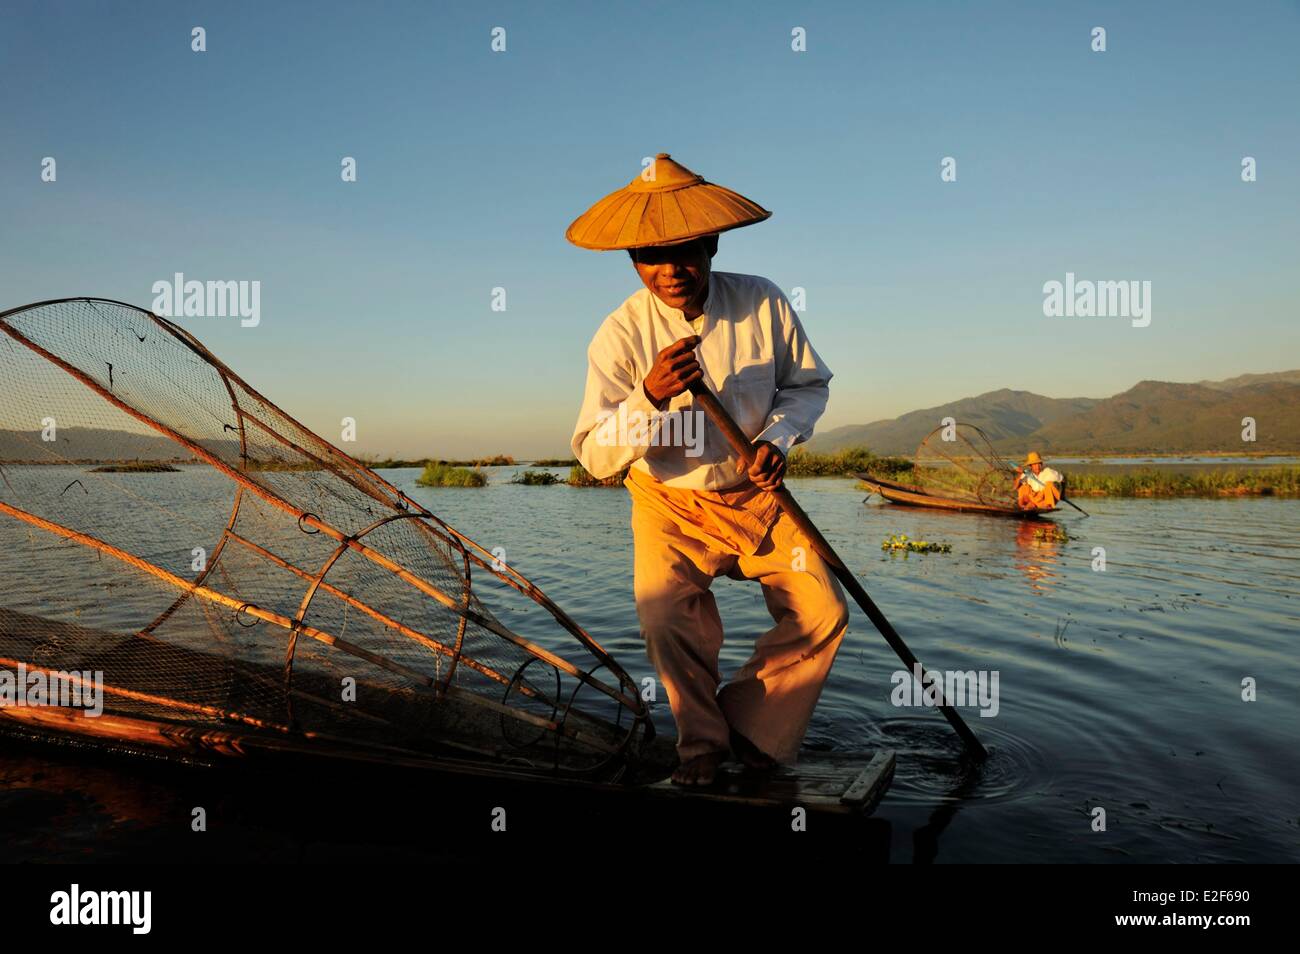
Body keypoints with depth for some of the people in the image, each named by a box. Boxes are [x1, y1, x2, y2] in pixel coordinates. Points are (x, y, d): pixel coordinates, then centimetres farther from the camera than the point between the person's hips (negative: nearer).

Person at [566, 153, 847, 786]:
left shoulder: (762, 303, -9)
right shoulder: (620, 335, -16)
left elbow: (809, 383, 6)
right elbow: (596, 456, -20)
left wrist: (777, 437, -14)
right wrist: (649, 396, -37)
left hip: (759, 495, 2)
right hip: (671, 503, -2)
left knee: (822, 614, -11)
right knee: (668, 616, -25)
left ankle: (750, 727, 15)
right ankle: (702, 741, 5)